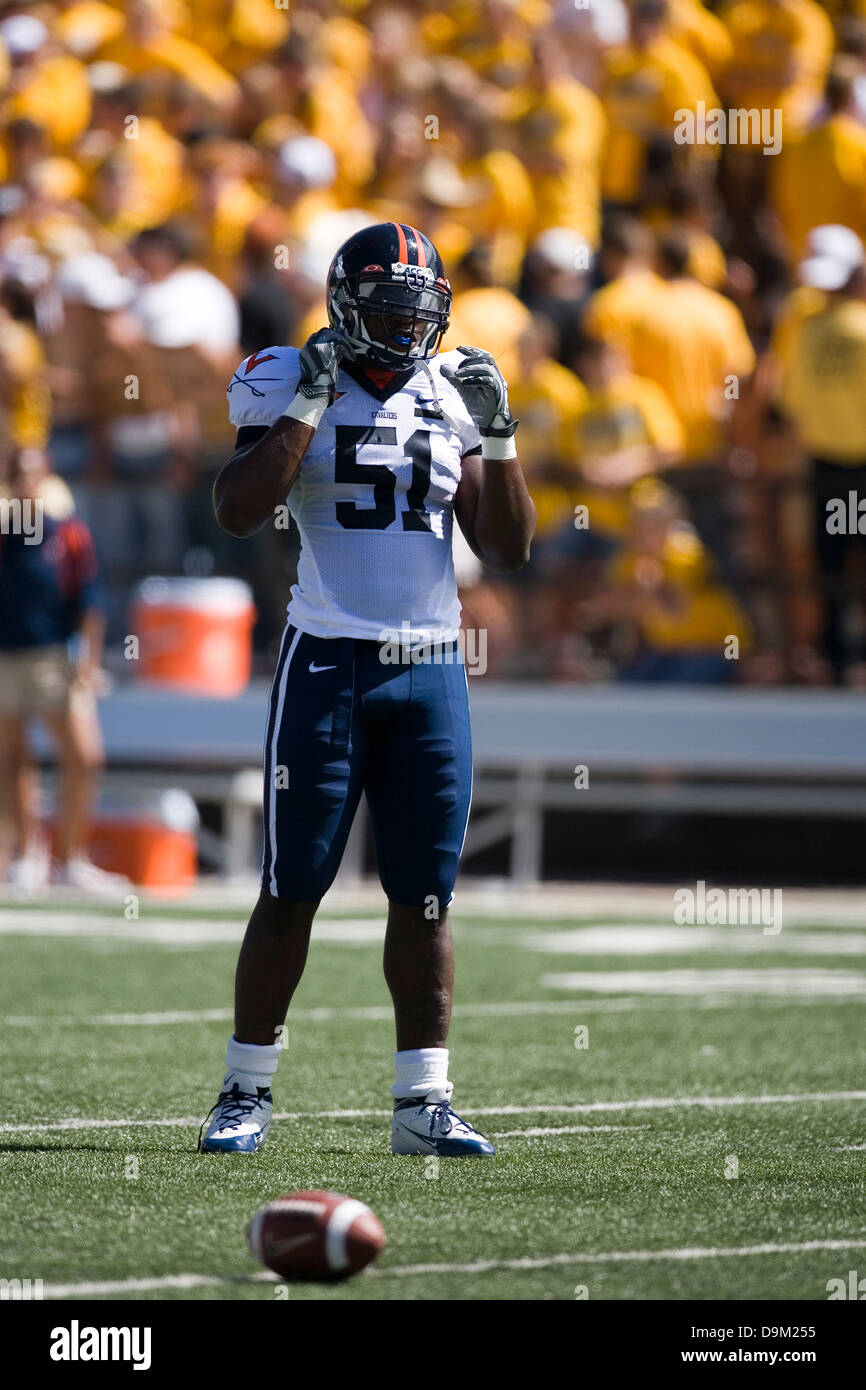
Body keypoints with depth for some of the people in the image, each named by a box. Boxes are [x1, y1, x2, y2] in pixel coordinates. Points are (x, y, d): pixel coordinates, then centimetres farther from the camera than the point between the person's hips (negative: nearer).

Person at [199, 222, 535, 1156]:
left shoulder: (451, 402, 10)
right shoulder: (300, 391, -1)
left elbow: (508, 550, 10)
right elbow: (238, 510, -17)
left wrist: (499, 438, -1)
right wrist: (311, 402, -16)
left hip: (430, 670, 4)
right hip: (329, 661, -4)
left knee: (425, 896, 3)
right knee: (292, 890, -2)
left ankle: (423, 1102, 7)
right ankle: (246, 1092, 6)